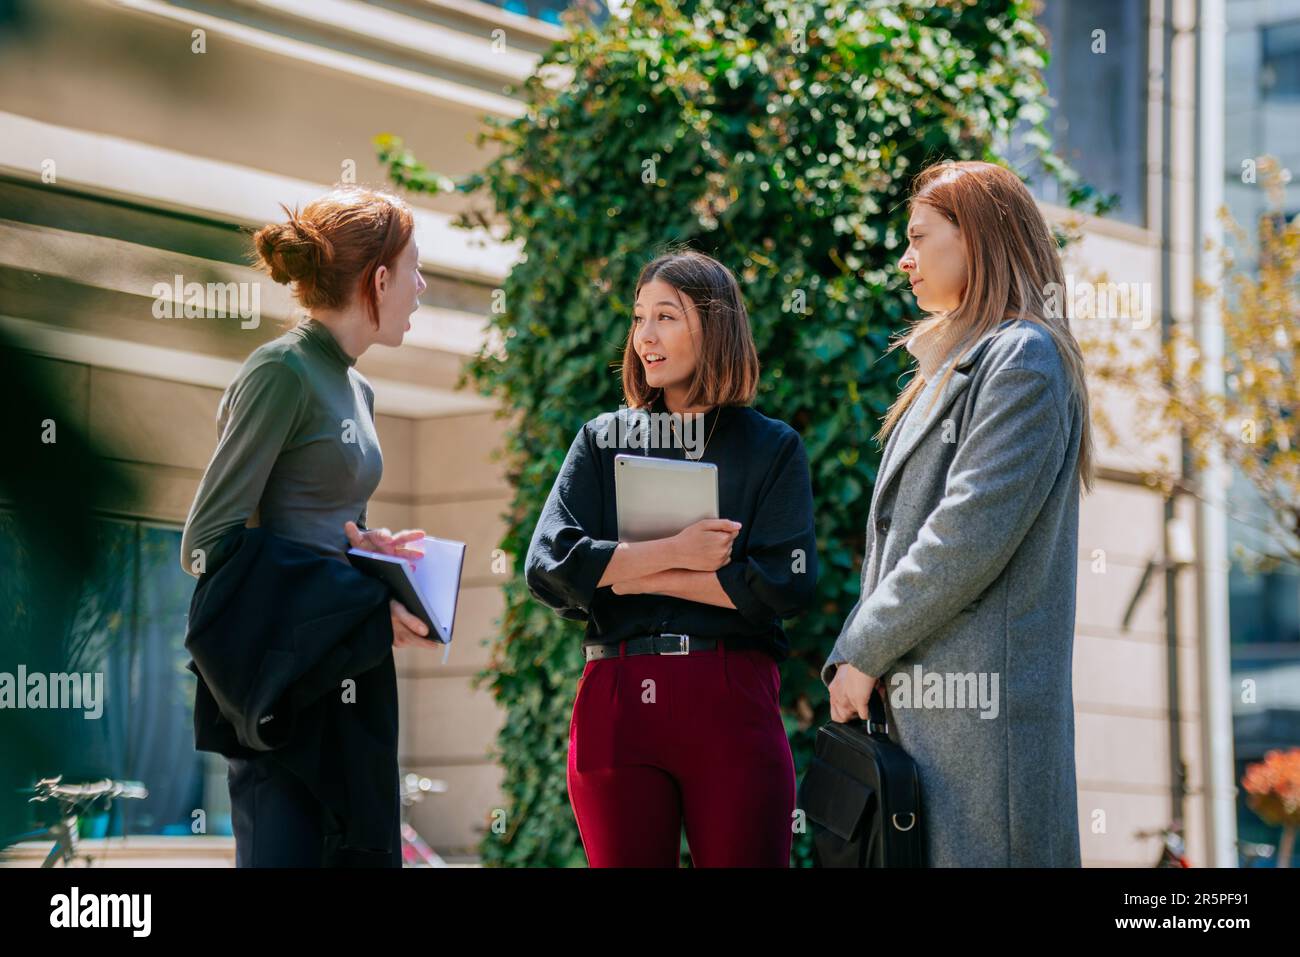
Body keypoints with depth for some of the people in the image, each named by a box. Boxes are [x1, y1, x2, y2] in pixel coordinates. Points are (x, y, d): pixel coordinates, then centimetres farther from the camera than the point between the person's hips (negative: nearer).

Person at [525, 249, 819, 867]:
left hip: (732, 703, -2)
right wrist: (673, 552, -7)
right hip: (614, 701, 2)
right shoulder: (603, 441, 14)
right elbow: (548, 566, 1)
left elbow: (786, 583, -6)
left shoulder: (772, 447, 8)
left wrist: (634, 574, -5)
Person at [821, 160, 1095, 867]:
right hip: (916, 702, 9)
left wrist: (862, 652, -11)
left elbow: (970, 538, -16)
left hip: (982, 705, -9)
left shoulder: (1023, 359, -7)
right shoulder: (955, 369, 24)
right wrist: (855, 655, 10)